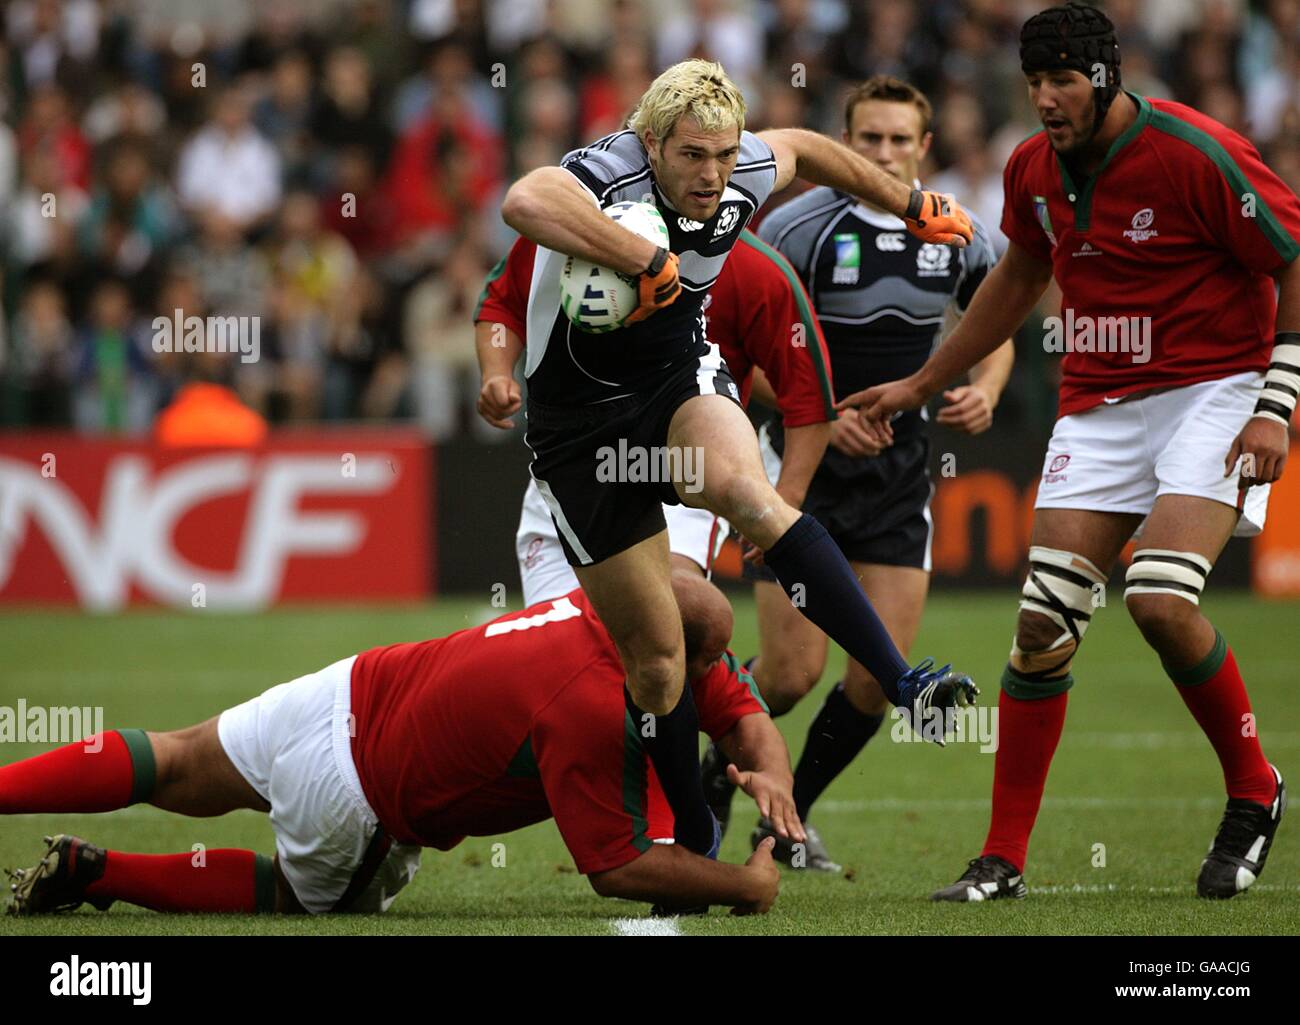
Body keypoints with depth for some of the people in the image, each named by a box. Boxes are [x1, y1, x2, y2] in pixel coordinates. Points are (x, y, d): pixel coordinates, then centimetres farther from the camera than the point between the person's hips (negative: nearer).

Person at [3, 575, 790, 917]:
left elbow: (747, 717, 0)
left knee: (171, 767, 23)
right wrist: (748, 885, -20)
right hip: (362, 799, -6)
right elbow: (617, 868, -25)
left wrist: (770, 775, -18)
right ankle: (97, 873, 16)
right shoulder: (597, 720, -34)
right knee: (297, 894, 23)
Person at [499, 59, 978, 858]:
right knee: (654, 655, -1)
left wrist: (916, 207, 28)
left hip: (682, 380, 3)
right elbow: (526, 202, -52)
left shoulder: (743, 174, -9)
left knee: (747, 492, -33)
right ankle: (697, 842, 19)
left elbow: (805, 149, 17)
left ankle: (904, 683, -38)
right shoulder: (607, 175, -27)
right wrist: (650, 262, -46)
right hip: (581, 423, -3)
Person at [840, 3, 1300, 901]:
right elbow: (1020, 278, 23)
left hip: (1213, 388, -6)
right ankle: (1003, 860, 3)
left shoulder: (1193, 155, -17)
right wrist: (920, 386, 27)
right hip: (1099, 405, 6)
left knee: (1161, 601, -24)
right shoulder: (1033, 170, 3)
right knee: (1042, 623, -5)